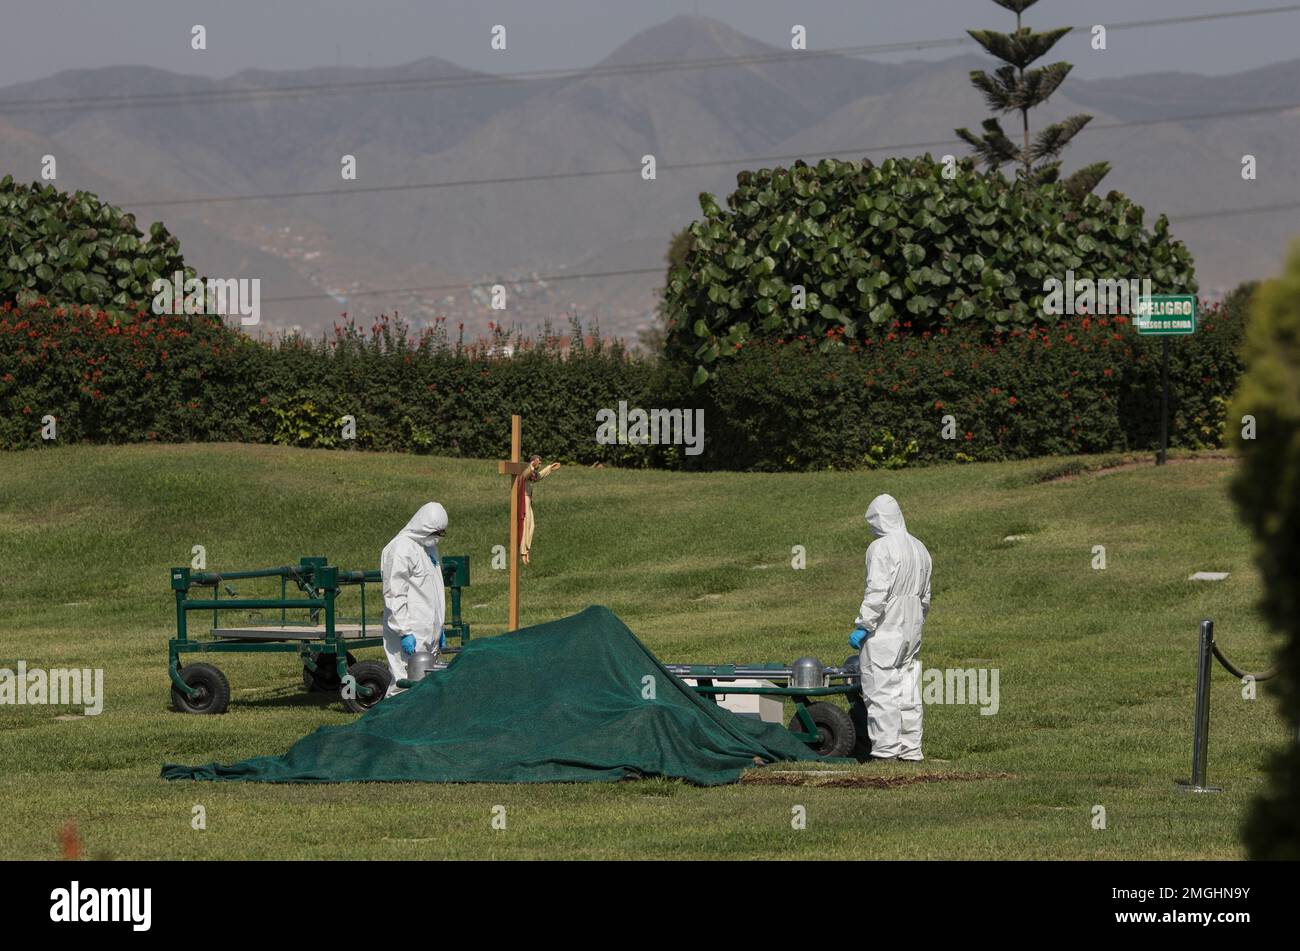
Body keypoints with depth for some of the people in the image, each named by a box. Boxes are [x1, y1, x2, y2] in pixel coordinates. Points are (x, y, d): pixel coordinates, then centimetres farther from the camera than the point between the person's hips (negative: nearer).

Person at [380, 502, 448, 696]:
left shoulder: (429, 547, 17)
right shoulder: (401, 549, -13)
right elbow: (394, 595, -17)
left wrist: (439, 628, 24)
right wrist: (404, 632, -20)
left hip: (428, 633, 9)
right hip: (410, 633, -9)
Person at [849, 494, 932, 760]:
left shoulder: (881, 548, -13)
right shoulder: (919, 548, 14)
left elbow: (877, 592, -20)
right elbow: (925, 596, 19)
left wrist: (862, 626, -17)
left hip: (884, 629, -8)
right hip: (912, 630, 8)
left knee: (881, 691, -6)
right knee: (908, 692, 10)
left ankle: (886, 748, -9)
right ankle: (910, 748, 11)